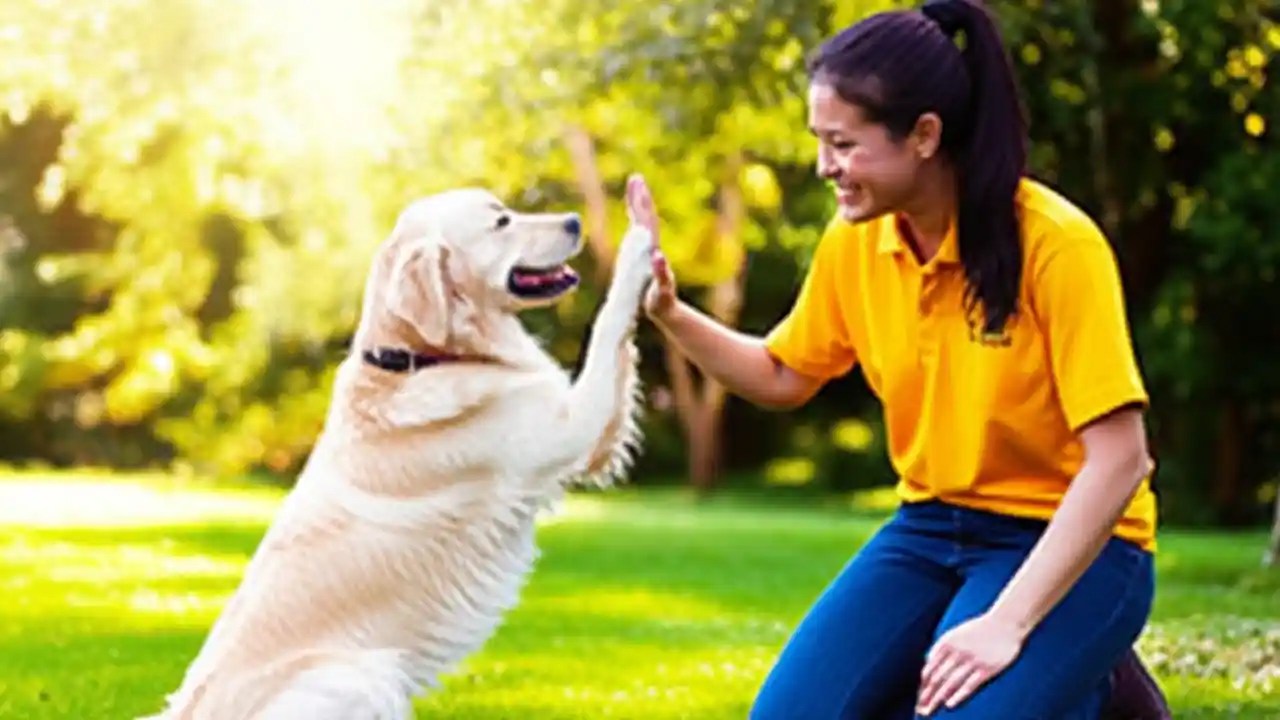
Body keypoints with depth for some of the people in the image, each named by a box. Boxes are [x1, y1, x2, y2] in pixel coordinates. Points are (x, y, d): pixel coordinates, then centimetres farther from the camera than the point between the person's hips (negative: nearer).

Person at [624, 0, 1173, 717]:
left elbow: (1118, 459, -21)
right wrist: (669, 312, -2)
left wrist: (1007, 623, -27)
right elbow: (783, 378, 15)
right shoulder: (854, 242, -2)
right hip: (930, 530, 5)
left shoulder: (1057, 246, -20)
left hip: (1073, 545, -5)